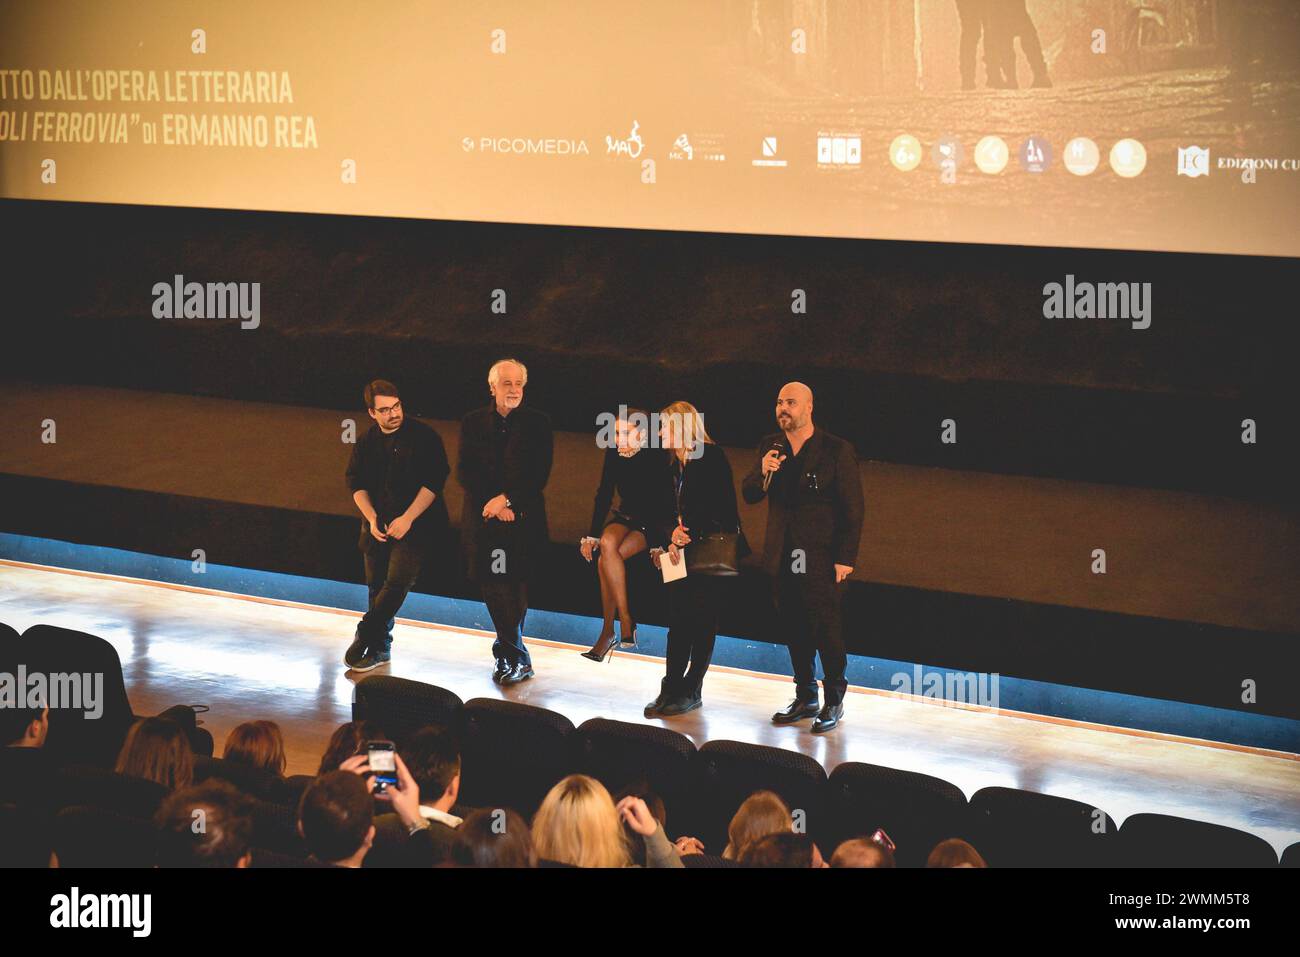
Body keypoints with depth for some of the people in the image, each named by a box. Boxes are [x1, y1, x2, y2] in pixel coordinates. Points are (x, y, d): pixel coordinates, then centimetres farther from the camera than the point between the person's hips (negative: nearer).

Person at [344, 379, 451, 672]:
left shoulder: (424, 437, -6)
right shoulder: (366, 443, 8)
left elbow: (433, 482, -10)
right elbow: (357, 483, 8)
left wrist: (407, 519, -16)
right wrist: (372, 519, -8)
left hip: (414, 525, -5)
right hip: (378, 526, 5)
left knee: (397, 582, -17)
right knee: (377, 585, 7)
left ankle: (365, 634, -8)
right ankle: (380, 648, 18)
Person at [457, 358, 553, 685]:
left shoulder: (537, 423, 1)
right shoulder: (473, 423, 7)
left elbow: (539, 474, -4)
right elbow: (465, 472, 2)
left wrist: (506, 499, -14)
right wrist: (492, 502, -11)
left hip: (522, 515, -3)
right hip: (482, 515, 3)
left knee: (512, 587, -7)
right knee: (492, 587, 4)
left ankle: (509, 655, 3)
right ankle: (517, 658, 16)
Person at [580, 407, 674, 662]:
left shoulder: (657, 459, -19)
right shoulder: (614, 453, -5)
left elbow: (667, 505, -17)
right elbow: (604, 496, 3)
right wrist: (592, 536, -4)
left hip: (652, 525, -5)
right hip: (626, 517, 5)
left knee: (607, 560, -28)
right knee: (607, 543, -30)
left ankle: (608, 632, -15)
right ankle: (625, 622, -24)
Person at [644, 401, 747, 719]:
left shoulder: (711, 457, -11)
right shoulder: (677, 464, 14)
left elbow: (719, 508, -16)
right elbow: (675, 510, 14)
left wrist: (688, 533, -17)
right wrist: (672, 534, -6)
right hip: (684, 551, 7)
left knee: (702, 620, 0)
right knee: (678, 620, 5)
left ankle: (691, 692, 6)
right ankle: (672, 689, 9)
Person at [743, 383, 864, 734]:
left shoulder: (837, 450, -8)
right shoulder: (770, 447, 7)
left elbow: (853, 510, -7)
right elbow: (750, 496, 6)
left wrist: (845, 558, -11)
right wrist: (763, 472, -15)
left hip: (820, 559, -5)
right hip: (782, 557, 5)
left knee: (825, 628, -2)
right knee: (794, 629, 13)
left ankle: (834, 701, 12)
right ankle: (805, 698, 26)